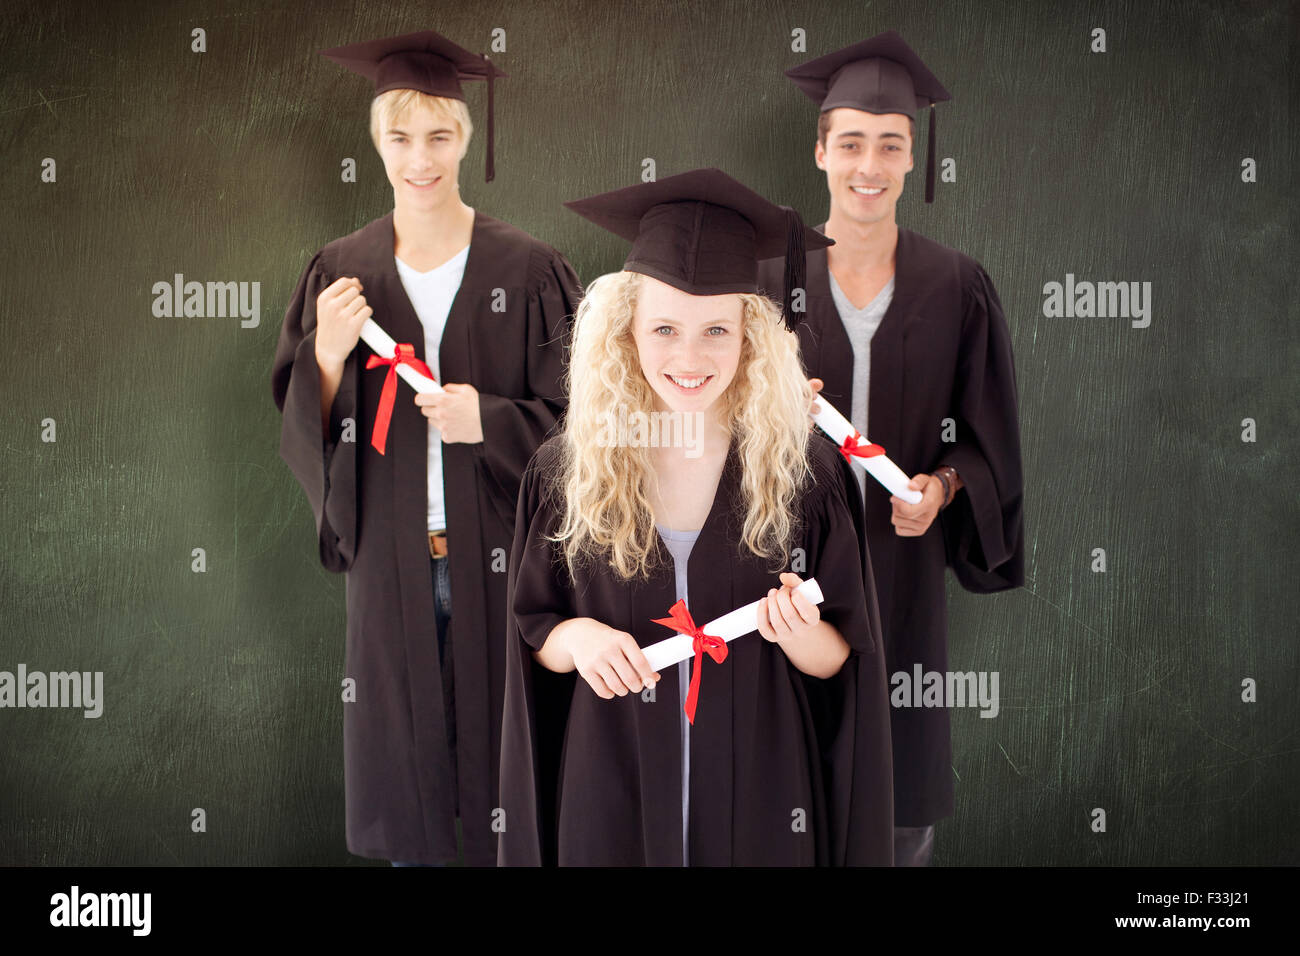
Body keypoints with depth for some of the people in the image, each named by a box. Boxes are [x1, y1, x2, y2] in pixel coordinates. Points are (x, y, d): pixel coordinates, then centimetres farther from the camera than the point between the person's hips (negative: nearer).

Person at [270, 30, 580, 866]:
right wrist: (328, 356, -16)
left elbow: (574, 417, -2)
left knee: (501, 757, 6)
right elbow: (304, 433, 3)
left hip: (497, 555, -1)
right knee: (403, 760, 9)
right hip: (392, 560, 2)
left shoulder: (527, 272, -3)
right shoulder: (340, 274, 3)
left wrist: (490, 421, -19)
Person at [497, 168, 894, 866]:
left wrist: (799, 632, -23)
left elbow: (841, 663, -2)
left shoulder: (802, 469, -8)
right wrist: (575, 636, -17)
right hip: (612, 798, 1)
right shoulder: (567, 471, -6)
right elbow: (532, 635, 3)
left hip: (760, 793, 0)